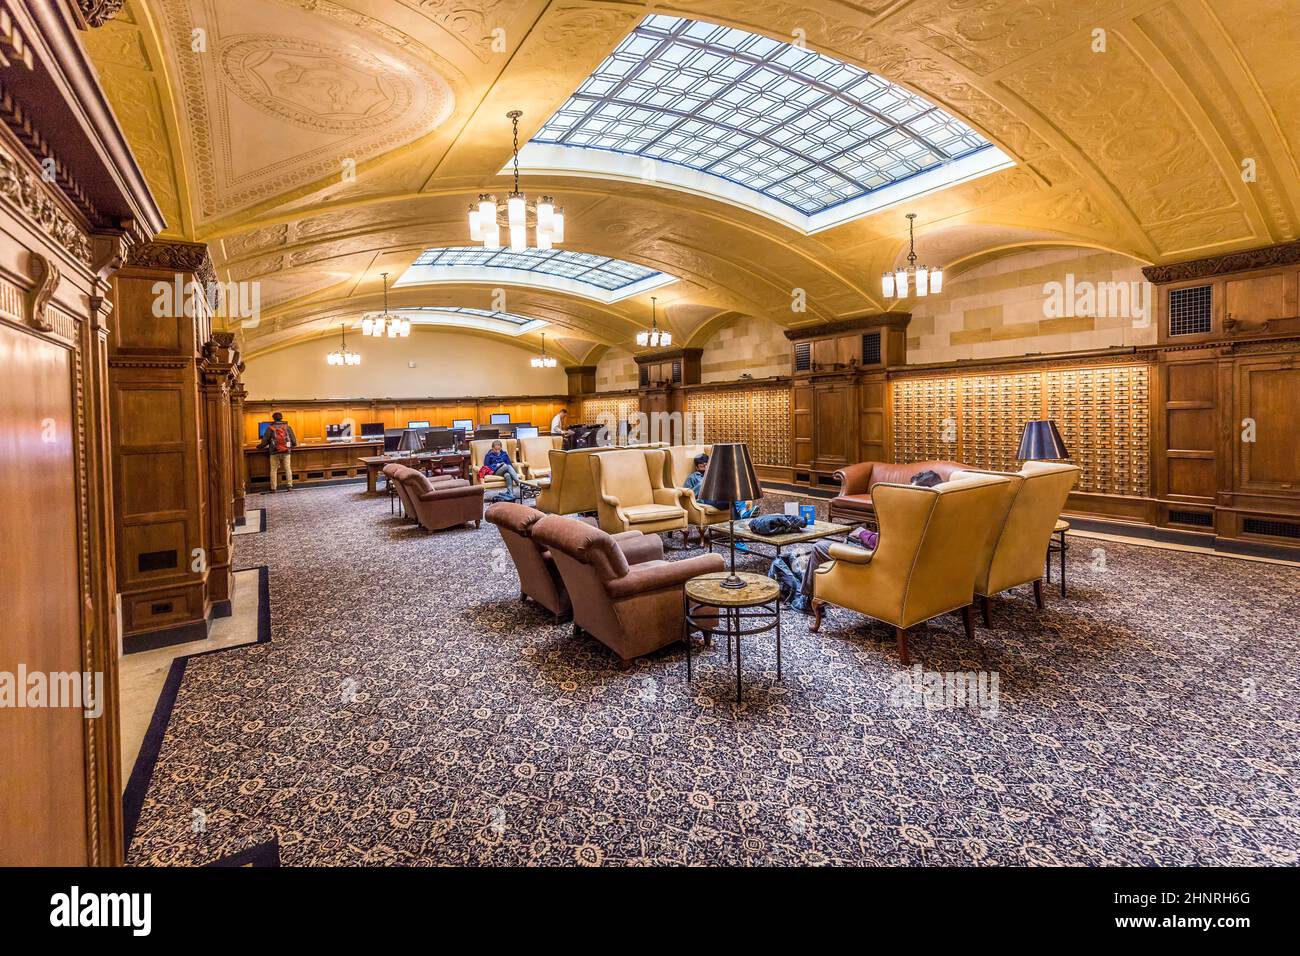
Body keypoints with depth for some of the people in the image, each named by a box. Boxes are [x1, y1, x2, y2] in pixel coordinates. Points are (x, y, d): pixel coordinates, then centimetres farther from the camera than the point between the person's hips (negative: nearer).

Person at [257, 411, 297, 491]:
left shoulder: (270, 428, -2)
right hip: (286, 452, 1)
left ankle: (274, 488, 6)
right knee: (288, 469, 7)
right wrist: (293, 445, 26)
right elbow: (294, 440, 5)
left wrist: (260, 446, 19)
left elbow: (265, 441, 0)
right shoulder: (287, 427, 2)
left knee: (274, 470, 6)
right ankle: (290, 486, 4)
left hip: (274, 452, -1)